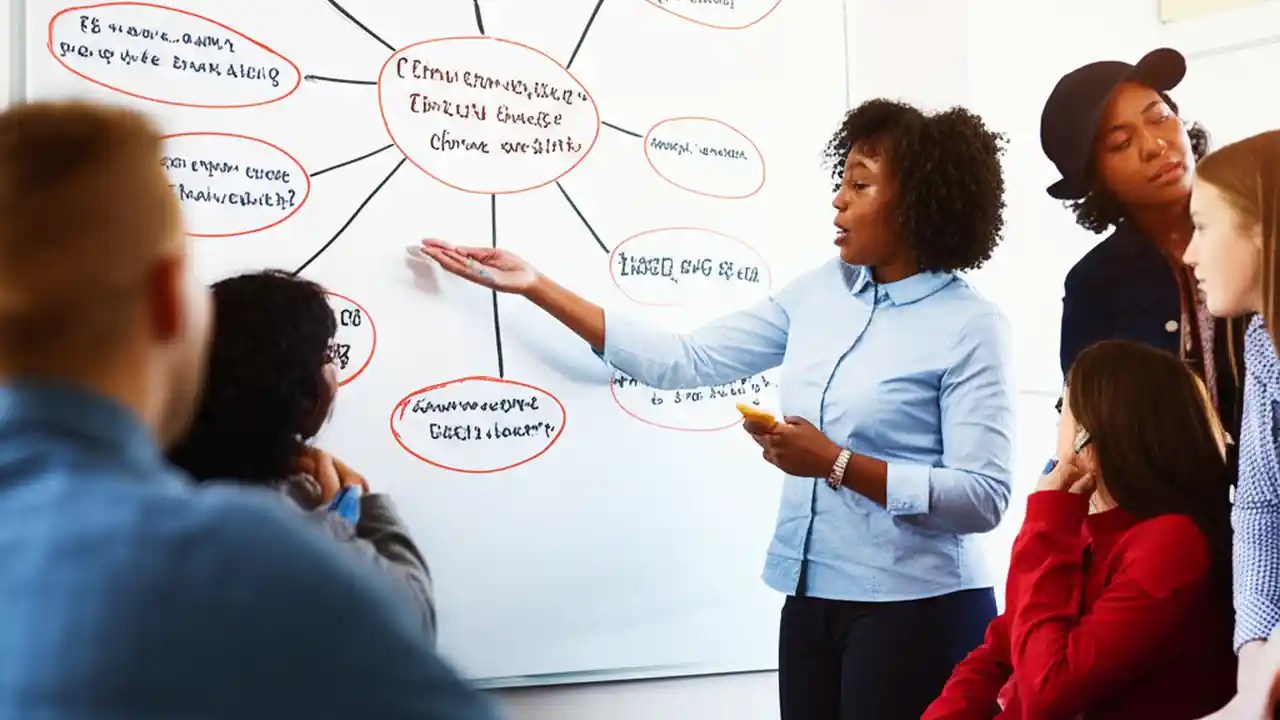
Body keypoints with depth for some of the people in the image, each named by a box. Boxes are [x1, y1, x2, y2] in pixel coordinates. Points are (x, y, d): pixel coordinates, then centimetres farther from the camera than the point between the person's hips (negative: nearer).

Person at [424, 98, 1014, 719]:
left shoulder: (968, 325, -11)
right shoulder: (821, 288, 7)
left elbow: (984, 498, -16)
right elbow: (684, 362, 5)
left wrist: (836, 464, -21)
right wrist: (535, 286, 4)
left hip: (915, 611, -6)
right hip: (812, 598, 6)